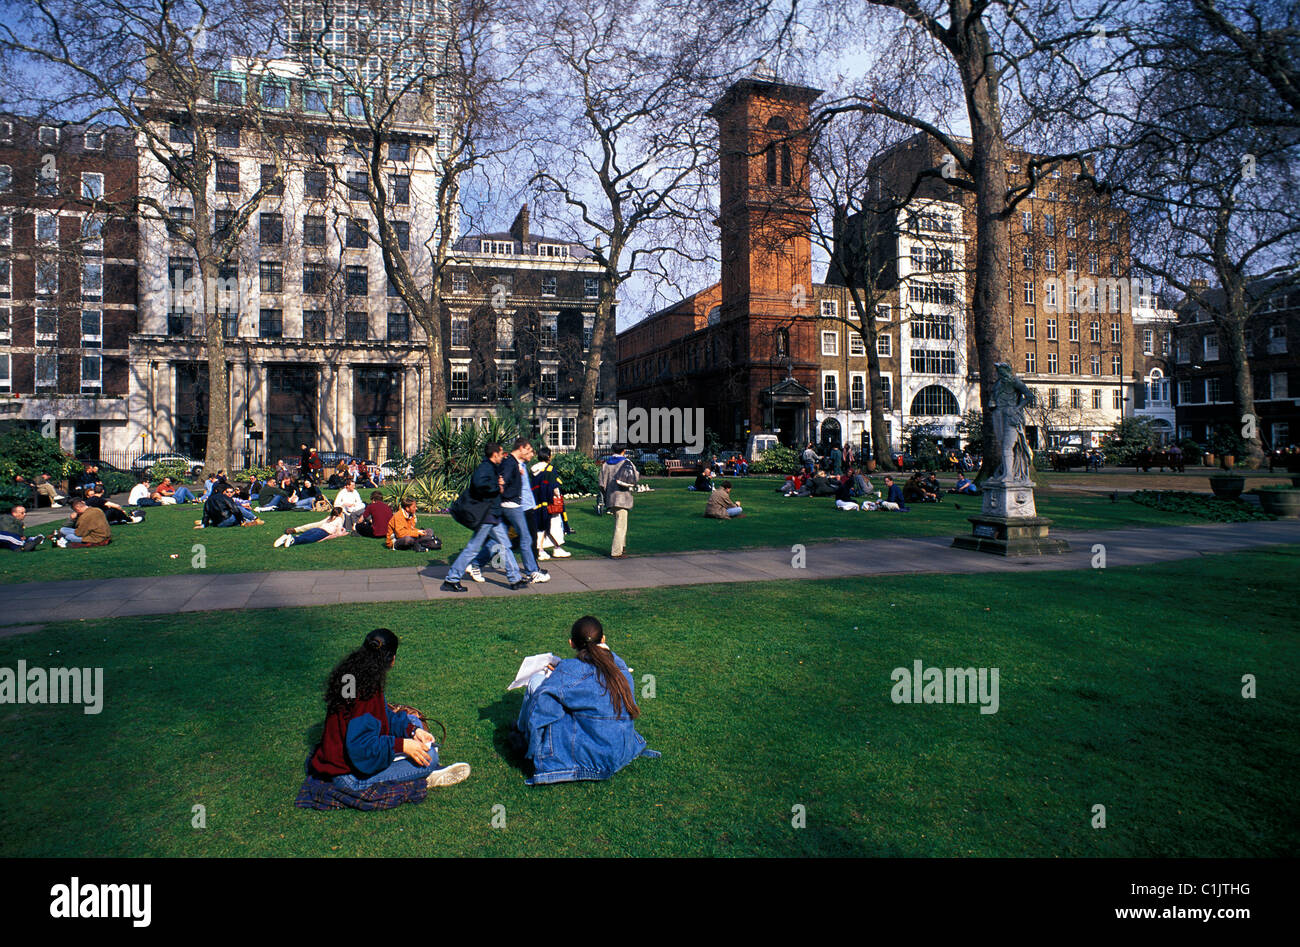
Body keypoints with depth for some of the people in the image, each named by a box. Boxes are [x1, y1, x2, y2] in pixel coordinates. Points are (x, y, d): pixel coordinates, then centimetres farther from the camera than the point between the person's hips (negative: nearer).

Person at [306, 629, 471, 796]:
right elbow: (361, 745, -30)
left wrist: (412, 729, 0)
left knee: (412, 720, 16)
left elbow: (385, 715, 11)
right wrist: (402, 744, -24)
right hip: (351, 778, -10)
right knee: (429, 756, -16)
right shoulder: (367, 692, -29)